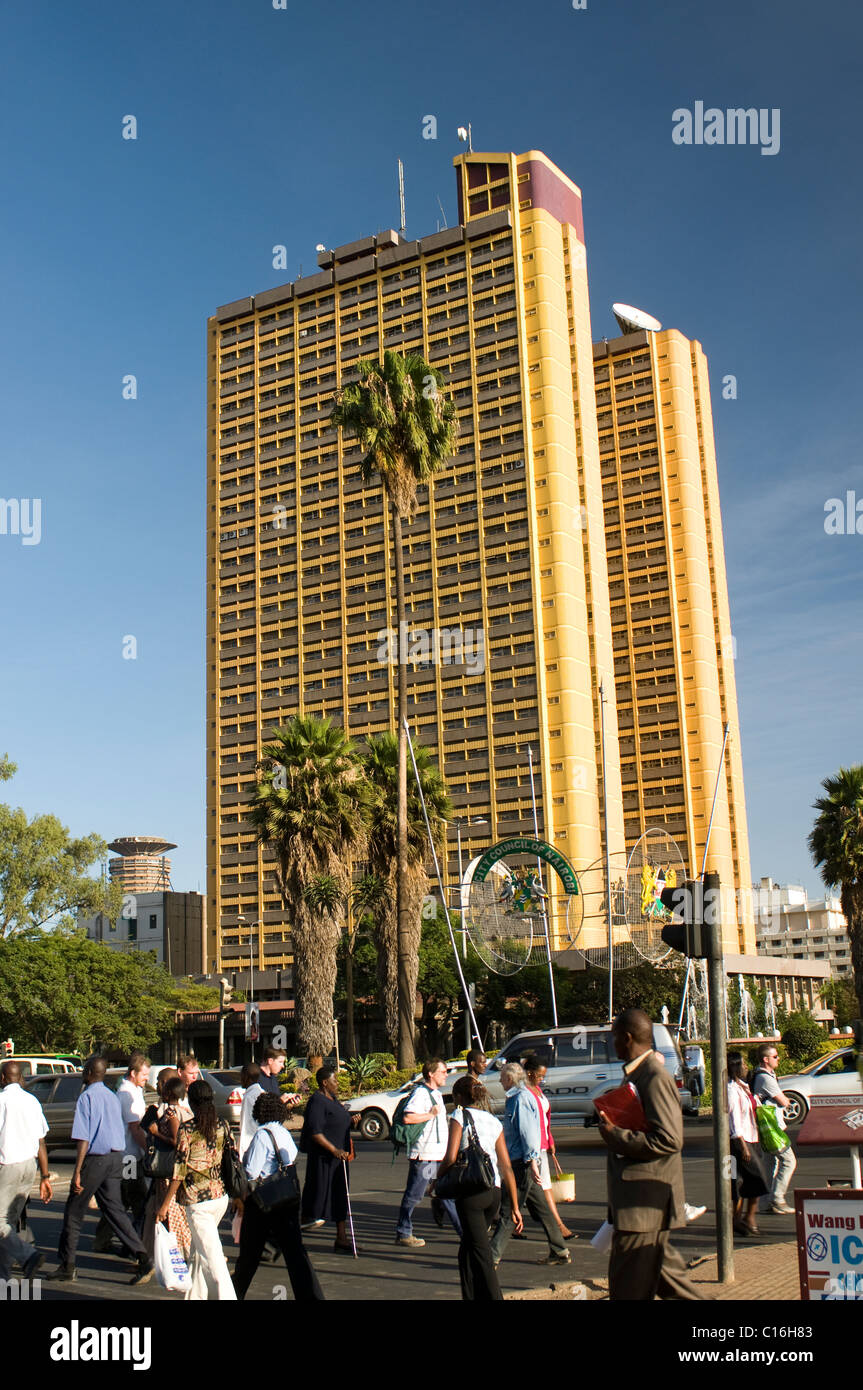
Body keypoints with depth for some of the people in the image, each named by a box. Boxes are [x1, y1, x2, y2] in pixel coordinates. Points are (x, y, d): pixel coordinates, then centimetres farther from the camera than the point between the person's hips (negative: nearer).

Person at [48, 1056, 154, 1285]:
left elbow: (83, 1139, -17)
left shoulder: (87, 1097, -11)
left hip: (95, 1158, -7)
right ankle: (142, 1258, -4)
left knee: (74, 1211, 9)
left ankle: (67, 1265, 18)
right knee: (114, 1210, 8)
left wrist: (77, 1172, -16)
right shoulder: (112, 1097, 12)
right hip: (116, 1157, 7)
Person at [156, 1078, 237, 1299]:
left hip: (197, 1200, -6)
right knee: (198, 1249, 22)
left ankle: (226, 1296, -11)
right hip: (221, 1196, 6)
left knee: (211, 1257, -4)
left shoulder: (187, 1129, -11)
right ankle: (195, 1294, 29)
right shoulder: (222, 1127, 4)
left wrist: (164, 1204, -5)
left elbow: (180, 1170, -12)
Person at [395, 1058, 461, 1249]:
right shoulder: (420, 1093, -15)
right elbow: (408, 1118, -29)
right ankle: (403, 1234, 11)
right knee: (414, 1195, 1)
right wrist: (431, 1114, -21)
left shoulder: (436, 1093, 16)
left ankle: (464, 1231, 15)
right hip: (423, 1155, -9)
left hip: (439, 1154, 9)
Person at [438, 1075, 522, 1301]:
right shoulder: (494, 1122, 16)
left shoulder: (460, 1116, 0)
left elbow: (450, 1158, -12)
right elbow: (506, 1167, 12)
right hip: (494, 1191, 6)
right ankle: (471, 1297, 27)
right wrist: (514, 1206, 13)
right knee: (467, 1251, 21)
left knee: (481, 1254, -4)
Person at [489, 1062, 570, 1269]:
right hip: (523, 1161, 10)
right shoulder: (517, 1097, 17)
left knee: (507, 1211, -7)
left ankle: (493, 1256, -6)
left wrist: (532, 1161, -24)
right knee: (541, 1208, 13)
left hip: (521, 1164, -10)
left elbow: (528, 1131, -20)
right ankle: (559, 1252, 17)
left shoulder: (521, 1099, -14)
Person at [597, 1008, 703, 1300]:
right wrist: (613, 1129, 9)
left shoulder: (655, 1077, -18)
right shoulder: (638, 1073, 14)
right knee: (660, 1266, 18)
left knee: (629, 1286, -4)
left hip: (645, 1199, -10)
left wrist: (616, 1137, -20)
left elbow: (669, 1140, -24)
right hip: (639, 1195, 10)